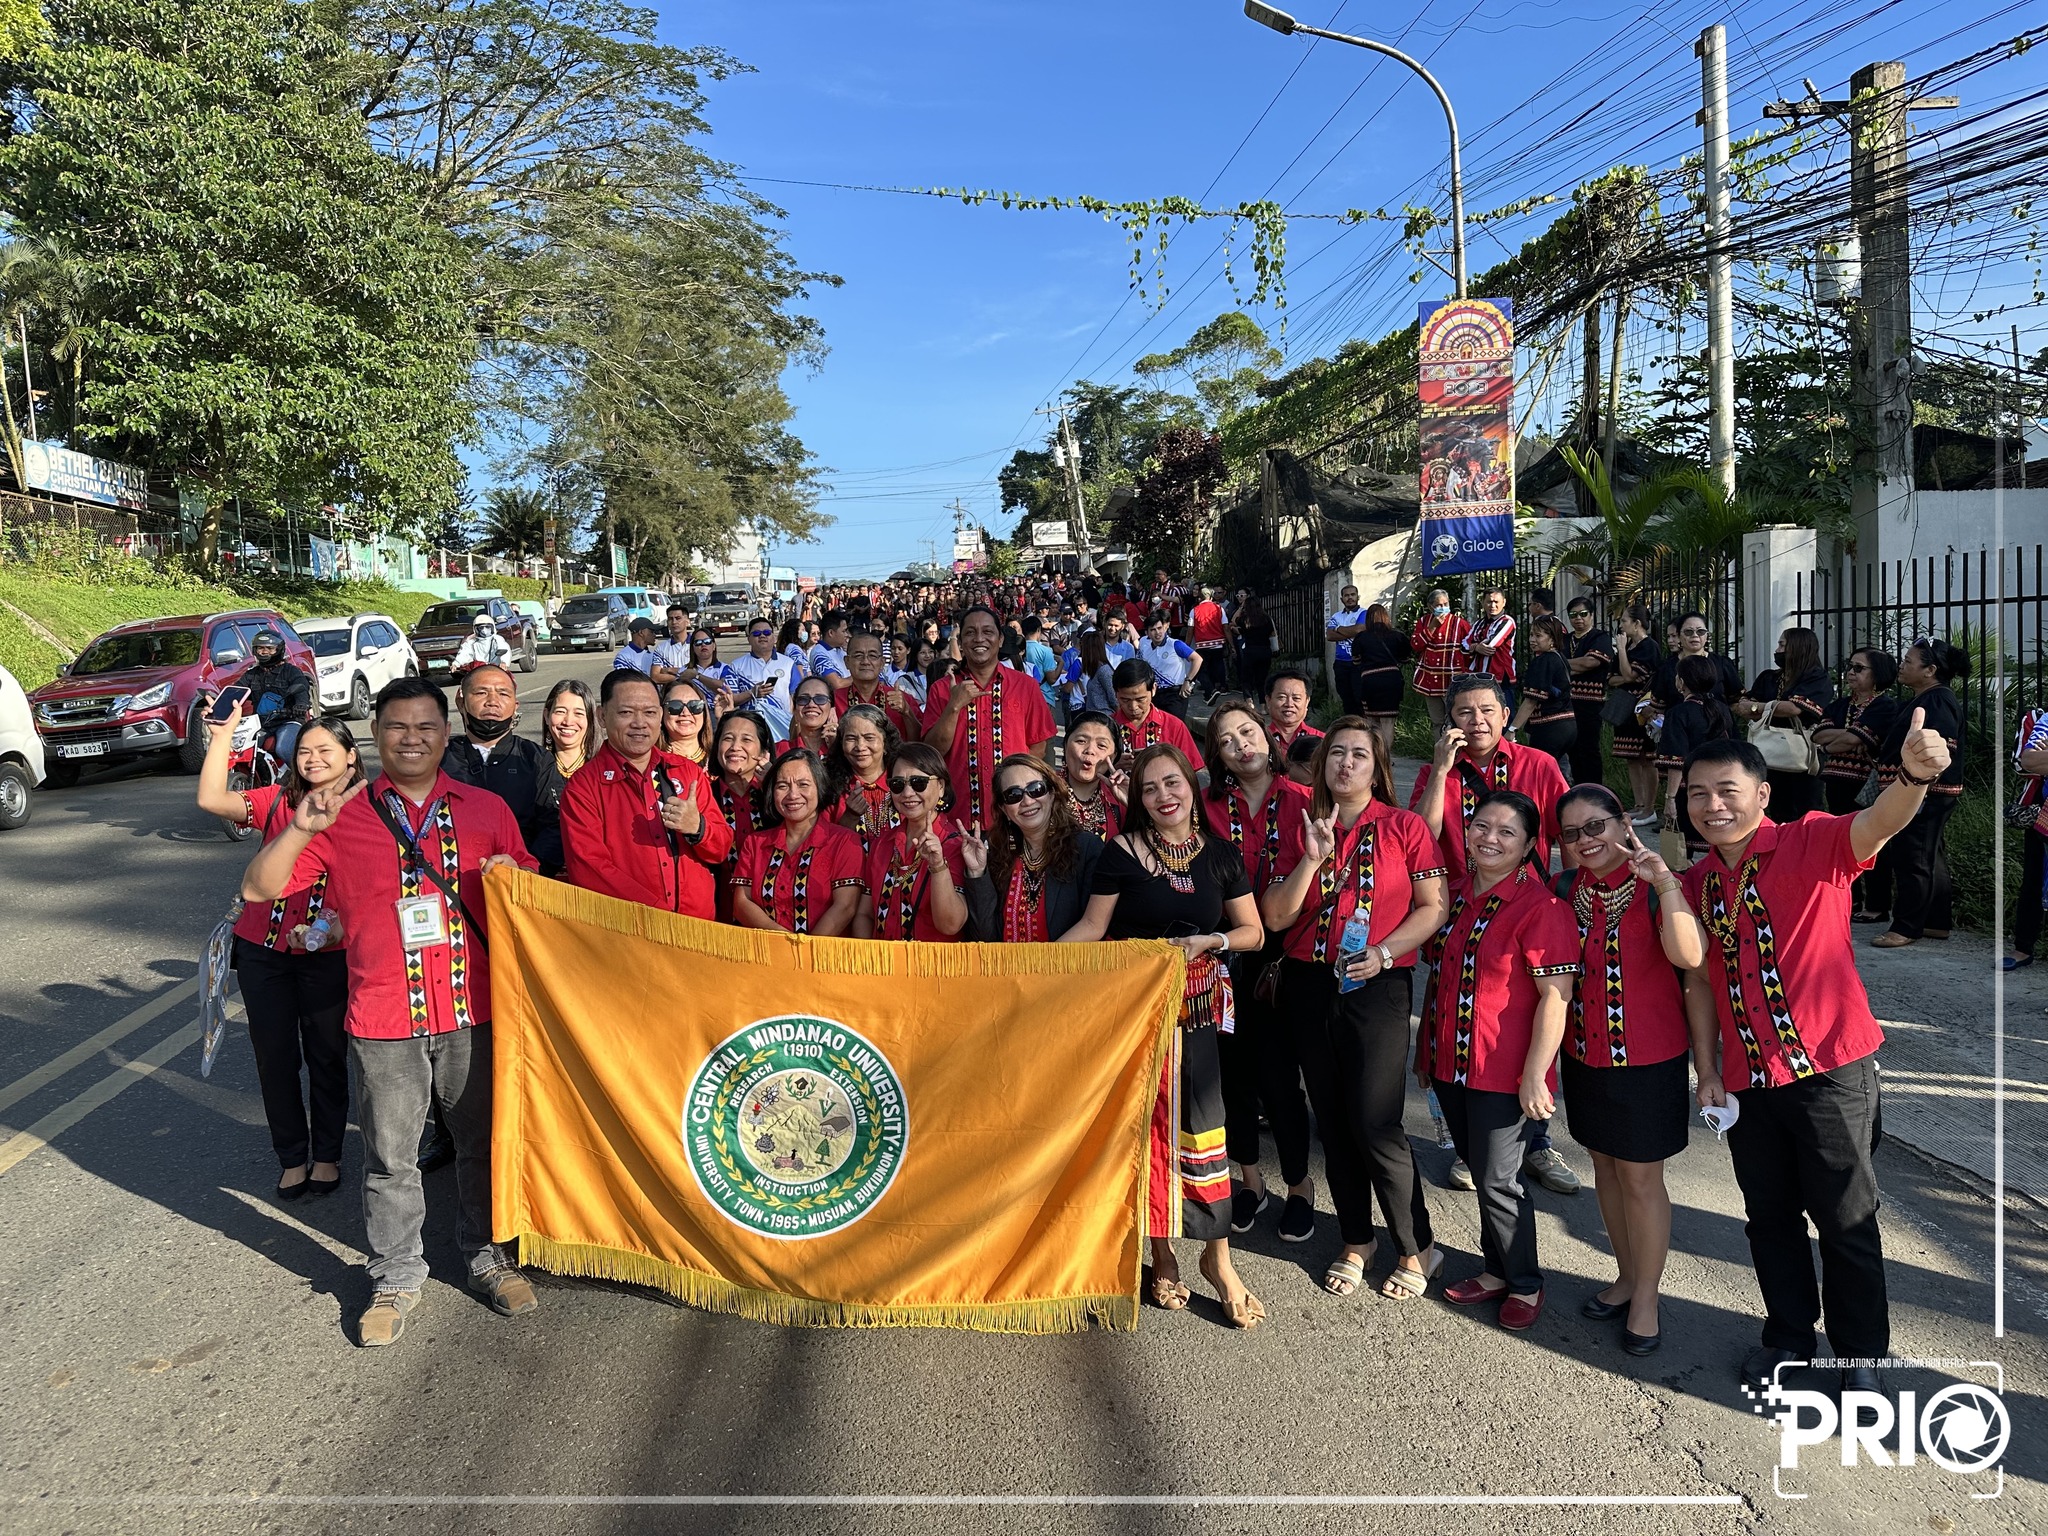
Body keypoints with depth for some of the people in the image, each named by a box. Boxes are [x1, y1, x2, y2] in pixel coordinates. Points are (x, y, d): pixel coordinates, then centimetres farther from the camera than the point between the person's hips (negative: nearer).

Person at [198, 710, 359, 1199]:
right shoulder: (278, 801, 4)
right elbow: (211, 799, -9)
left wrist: (340, 921, -21)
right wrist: (223, 735, -10)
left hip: (328, 954, -2)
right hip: (262, 949, 2)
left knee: (327, 1054, 11)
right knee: (275, 1055, 11)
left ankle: (326, 1154, 29)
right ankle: (292, 1157, 27)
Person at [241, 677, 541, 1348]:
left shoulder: (486, 809, 5)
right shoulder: (344, 817, 2)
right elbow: (257, 889, -2)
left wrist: (513, 875, -10)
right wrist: (301, 829, -18)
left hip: (473, 1011, 1)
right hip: (384, 1018, -1)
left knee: (482, 1142, 13)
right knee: (390, 1157, 10)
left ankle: (487, 1258, 32)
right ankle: (396, 1277, 28)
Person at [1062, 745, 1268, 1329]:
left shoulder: (1220, 854, 5)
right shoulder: (1122, 852, -1)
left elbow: (1253, 933, 7)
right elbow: (1093, 926, -2)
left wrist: (1209, 941, -11)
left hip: (1196, 1006, 1)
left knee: (1200, 1120, -2)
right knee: (1148, 1121, 4)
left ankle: (1217, 1257, 11)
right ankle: (1161, 1250, 18)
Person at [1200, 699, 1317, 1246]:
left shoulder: (1301, 802, -4)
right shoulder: (1210, 806, 2)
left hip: (1281, 955, -2)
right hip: (1226, 959, 2)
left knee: (1277, 1075, 0)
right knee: (1234, 1070, 11)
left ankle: (1300, 1185, 23)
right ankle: (1250, 1179, 32)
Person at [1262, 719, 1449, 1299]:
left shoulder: (1404, 827, 0)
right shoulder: (1301, 832, 7)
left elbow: (1433, 908, -2)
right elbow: (1276, 918, -1)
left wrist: (1383, 952, -15)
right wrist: (1312, 859, -12)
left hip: (1378, 988, -3)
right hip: (1309, 985, 4)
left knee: (1375, 1125, -7)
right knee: (1332, 1122, 11)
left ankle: (1417, 1250, 14)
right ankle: (1356, 1243, 28)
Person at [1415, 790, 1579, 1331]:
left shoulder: (1540, 906, -15)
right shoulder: (1454, 893, 7)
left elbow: (1555, 996, -18)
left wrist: (1535, 1075, -19)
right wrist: (1425, 1048, 18)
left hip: (1505, 1073, -7)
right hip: (1450, 1063, 7)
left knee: (1497, 1181, 3)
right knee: (1480, 1170, 18)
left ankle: (1524, 1283, 24)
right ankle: (1498, 1270, 35)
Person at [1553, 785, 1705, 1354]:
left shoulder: (1656, 887, -15)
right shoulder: (1565, 889, 0)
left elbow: (1689, 955, -33)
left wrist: (1663, 880, -38)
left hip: (1647, 1058, -5)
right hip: (1584, 1054, 5)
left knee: (1640, 1177, 6)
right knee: (1605, 1167, 18)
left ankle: (1646, 1297, 22)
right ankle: (1627, 1276, 36)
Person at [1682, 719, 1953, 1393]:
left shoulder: (1813, 844, -11)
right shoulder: (1695, 883, 3)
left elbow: (1878, 824, -32)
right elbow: (1701, 981, 8)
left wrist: (1912, 776, -54)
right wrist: (1707, 1072, 4)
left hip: (1831, 1069, -4)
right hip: (1746, 1079, 5)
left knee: (1846, 1219, 8)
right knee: (1769, 1216, 17)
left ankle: (1862, 1354, 27)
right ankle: (1789, 1334, 37)